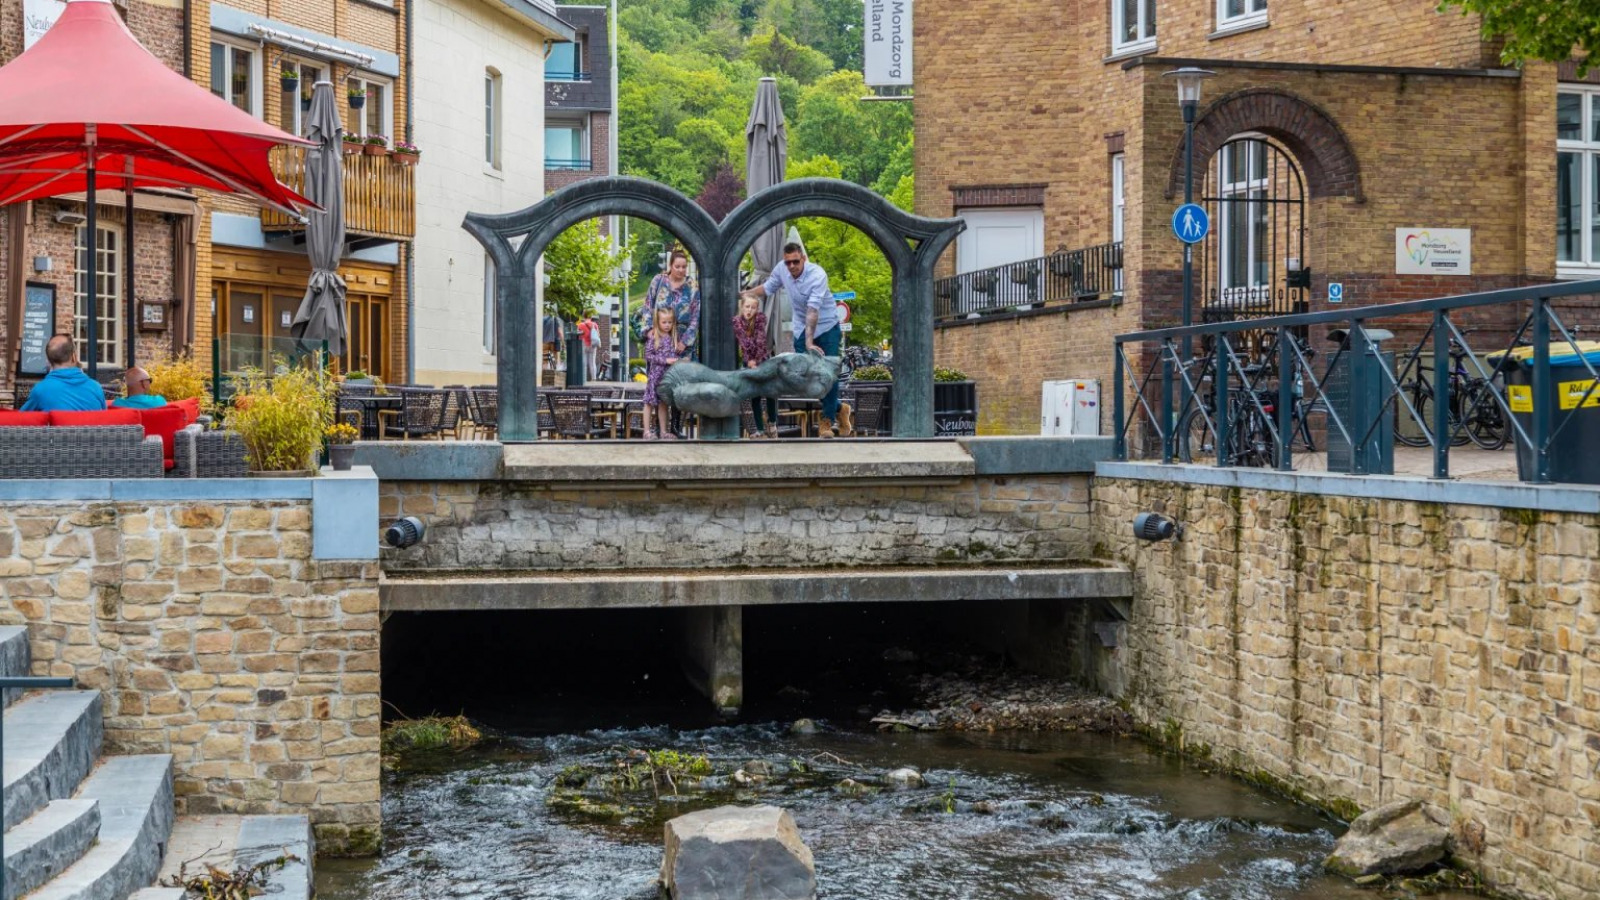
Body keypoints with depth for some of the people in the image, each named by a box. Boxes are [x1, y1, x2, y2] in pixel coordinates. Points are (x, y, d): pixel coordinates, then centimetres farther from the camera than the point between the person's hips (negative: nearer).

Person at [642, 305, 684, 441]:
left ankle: (663, 431, 17)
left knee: (664, 403, 11)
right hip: (655, 374, -4)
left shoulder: (675, 337, 7)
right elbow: (648, 356, -11)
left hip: (669, 375, 4)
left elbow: (679, 355, 15)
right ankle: (647, 431, 5)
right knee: (650, 402, 1)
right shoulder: (653, 337, -7)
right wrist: (665, 360, -18)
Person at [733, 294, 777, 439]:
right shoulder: (736, 321, -14)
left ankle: (772, 423, 14)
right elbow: (742, 342, -17)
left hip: (764, 357, 0)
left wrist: (756, 361, -23)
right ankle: (759, 429, 3)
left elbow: (760, 340, -20)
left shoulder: (761, 317, -15)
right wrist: (749, 361, -26)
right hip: (748, 360, 0)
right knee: (754, 395, 0)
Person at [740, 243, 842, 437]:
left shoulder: (817, 275, -29)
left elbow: (813, 310, -38)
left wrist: (809, 341, -44)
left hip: (826, 326, -5)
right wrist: (743, 294, 6)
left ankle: (828, 419, 4)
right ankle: (836, 408, 19)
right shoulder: (781, 270, -13)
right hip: (801, 327, 5)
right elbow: (768, 288, 10)